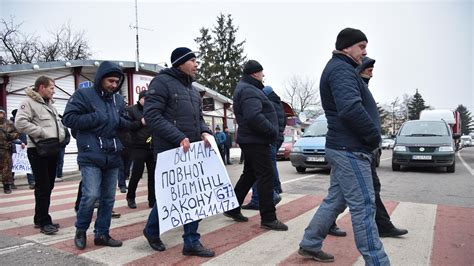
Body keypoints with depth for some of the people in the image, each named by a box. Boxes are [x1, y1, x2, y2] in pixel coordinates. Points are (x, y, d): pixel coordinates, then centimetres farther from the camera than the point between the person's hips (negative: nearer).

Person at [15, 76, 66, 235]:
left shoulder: (50, 105, 20)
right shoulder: (28, 102, -6)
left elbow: (59, 123, 25)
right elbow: (20, 123, -19)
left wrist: (61, 135, 6)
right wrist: (43, 133, -19)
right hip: (38, 150, -8)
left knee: (48, 186, 12)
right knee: (42, 187, -5)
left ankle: (40, 219, 23)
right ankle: (44, 222, 3)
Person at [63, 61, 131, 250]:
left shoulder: (118, 99, 14)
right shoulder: (83, 94, -2)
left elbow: (126, 123, 19)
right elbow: (68, 118, -7)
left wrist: (120, 122, -4)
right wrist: (96, 118, -14)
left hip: (113, 157, 6)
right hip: (90, 156, -5)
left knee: (108, 198, 8)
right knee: (91, 195, -11)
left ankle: (102, 234, 21)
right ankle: (80, 230, 14)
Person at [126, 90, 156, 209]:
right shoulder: (132, 110, 4)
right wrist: (140, 123, -15)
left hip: (153, 147, 4)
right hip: (139, 147, -3)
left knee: (153, 174, 5)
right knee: (137, 173, 0)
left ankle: (153, 200, 15)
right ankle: (130, 197, 23)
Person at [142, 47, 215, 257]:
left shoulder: (192, 89, 17)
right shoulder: (162, 82, -8)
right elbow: (151, 115, -17)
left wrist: (205, 132, -5)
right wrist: (179, 138, -23)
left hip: (192, 152, 8)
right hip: (169, 151, -7)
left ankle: (191, 241, 17)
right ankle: (152, 230, 32)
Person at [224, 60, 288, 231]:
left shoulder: (246, 88, 19)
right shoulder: (249, 91, -16)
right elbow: (254, 117, -30)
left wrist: (271, 131, 13)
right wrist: (273, 131, -18)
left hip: (250, 140, 11)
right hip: (256, 141, -11)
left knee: (249, 174, 18)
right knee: (265, 177, -6)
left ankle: (233, 209, 28)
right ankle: (268, 218, 1)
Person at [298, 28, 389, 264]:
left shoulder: (341, 69, 22)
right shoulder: (341, 69, -12)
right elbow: (351, 110, -28)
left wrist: (369, 136, 10)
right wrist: (374, 136, -14)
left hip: (344, 148, 10)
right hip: (351, 150, -10)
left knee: (335, 201, 16)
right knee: (363, 207, -4)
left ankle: (309, 245, 27)